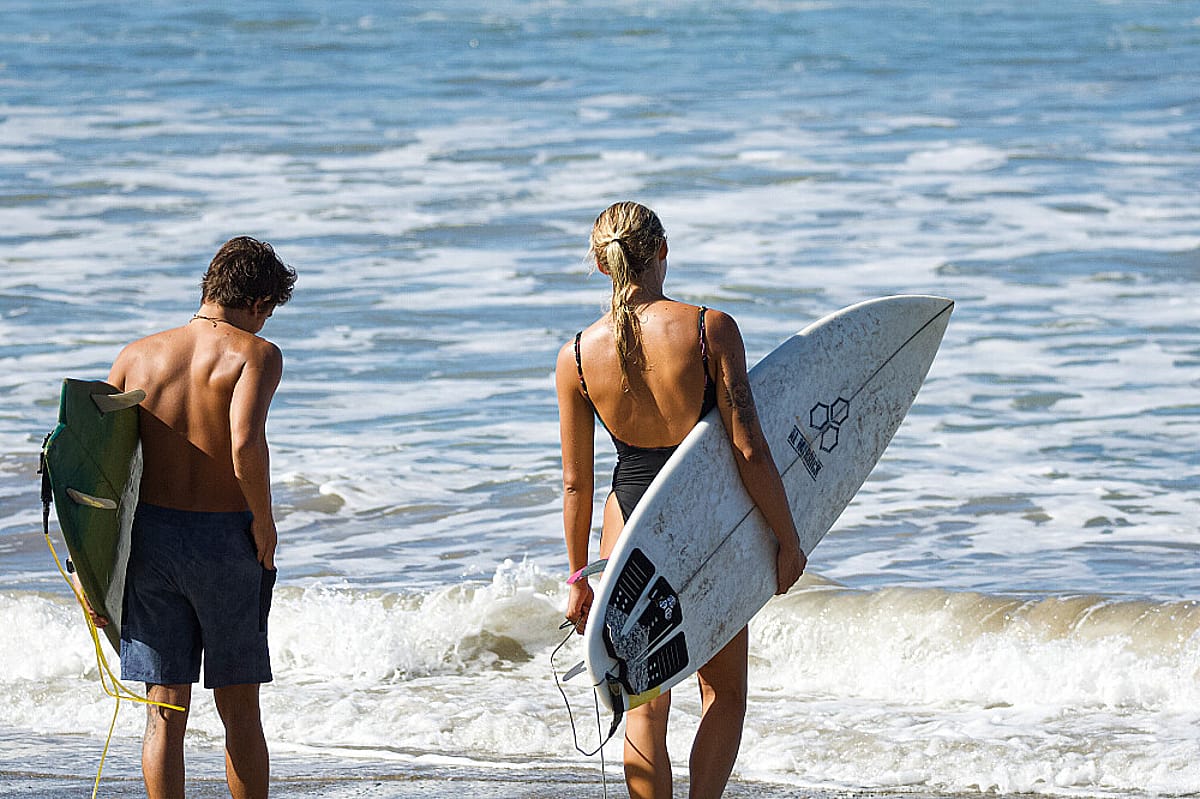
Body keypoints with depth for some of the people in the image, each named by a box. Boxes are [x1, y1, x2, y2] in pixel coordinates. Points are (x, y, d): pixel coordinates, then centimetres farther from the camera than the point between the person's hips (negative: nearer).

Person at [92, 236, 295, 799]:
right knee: (240, 712, 9)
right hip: (226, 539, -3)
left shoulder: (137, 356, 6)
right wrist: (264, 521, -9)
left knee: (165, 714, 8)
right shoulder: (255, 353, -8)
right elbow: (246, 446, -25)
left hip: (150, 535, 3)